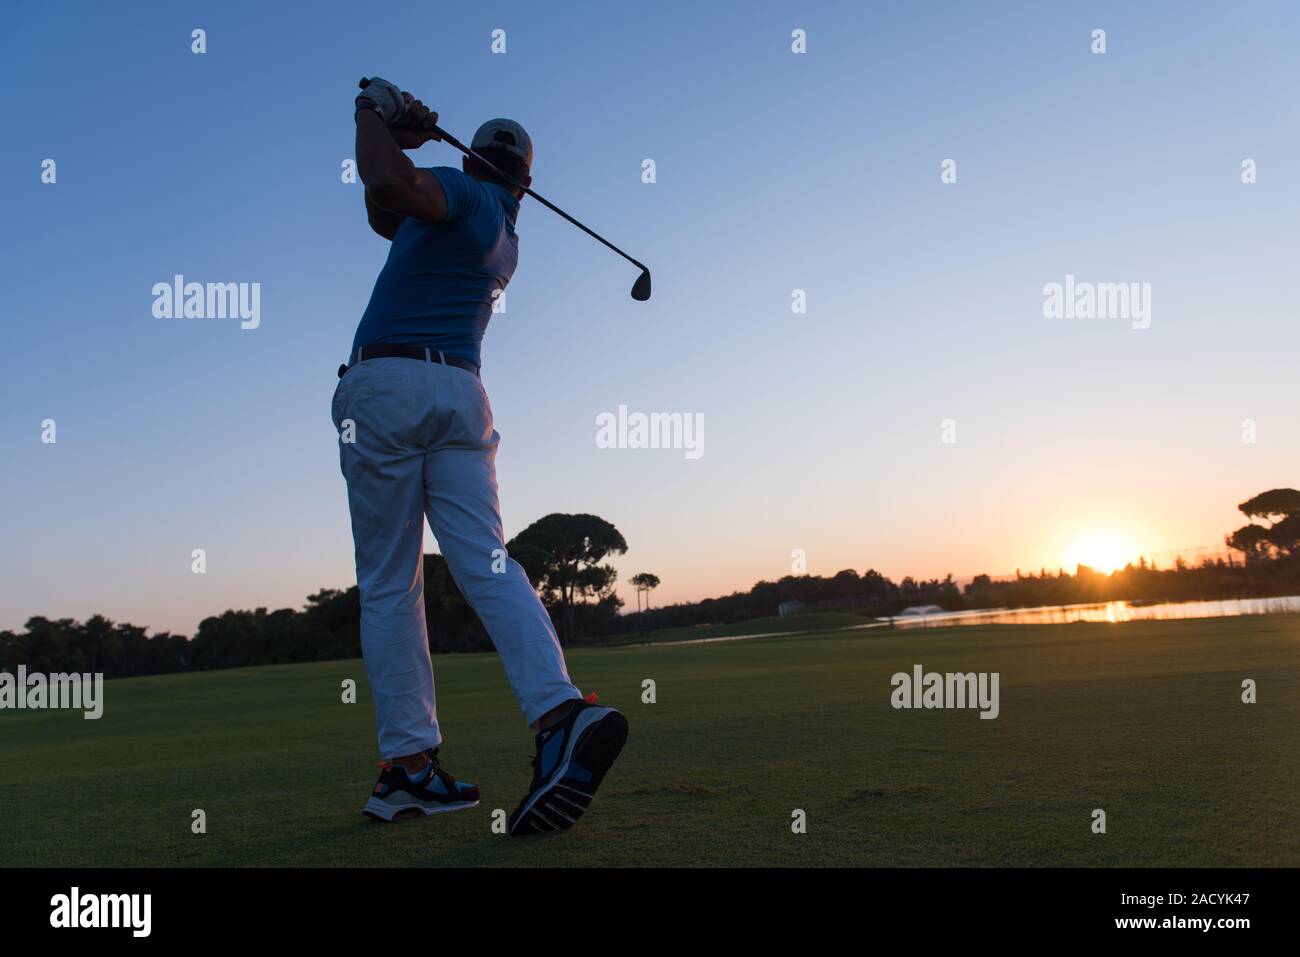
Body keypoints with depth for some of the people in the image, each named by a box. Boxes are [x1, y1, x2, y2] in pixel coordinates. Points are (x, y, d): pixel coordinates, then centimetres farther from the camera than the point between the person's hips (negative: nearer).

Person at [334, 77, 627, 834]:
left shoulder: (461, 193, 5)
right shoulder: (505, 239, 27)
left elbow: (388, 184, -17)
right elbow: (388, 217, 33)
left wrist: (373, 118, 2)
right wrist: (406, 138, 25)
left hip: (385, 383, -5)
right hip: (460, 393, 5)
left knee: (388, 584, -1)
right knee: (486, 564, -6)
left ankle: (410, 762, -1)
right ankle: (562, 710, -27)